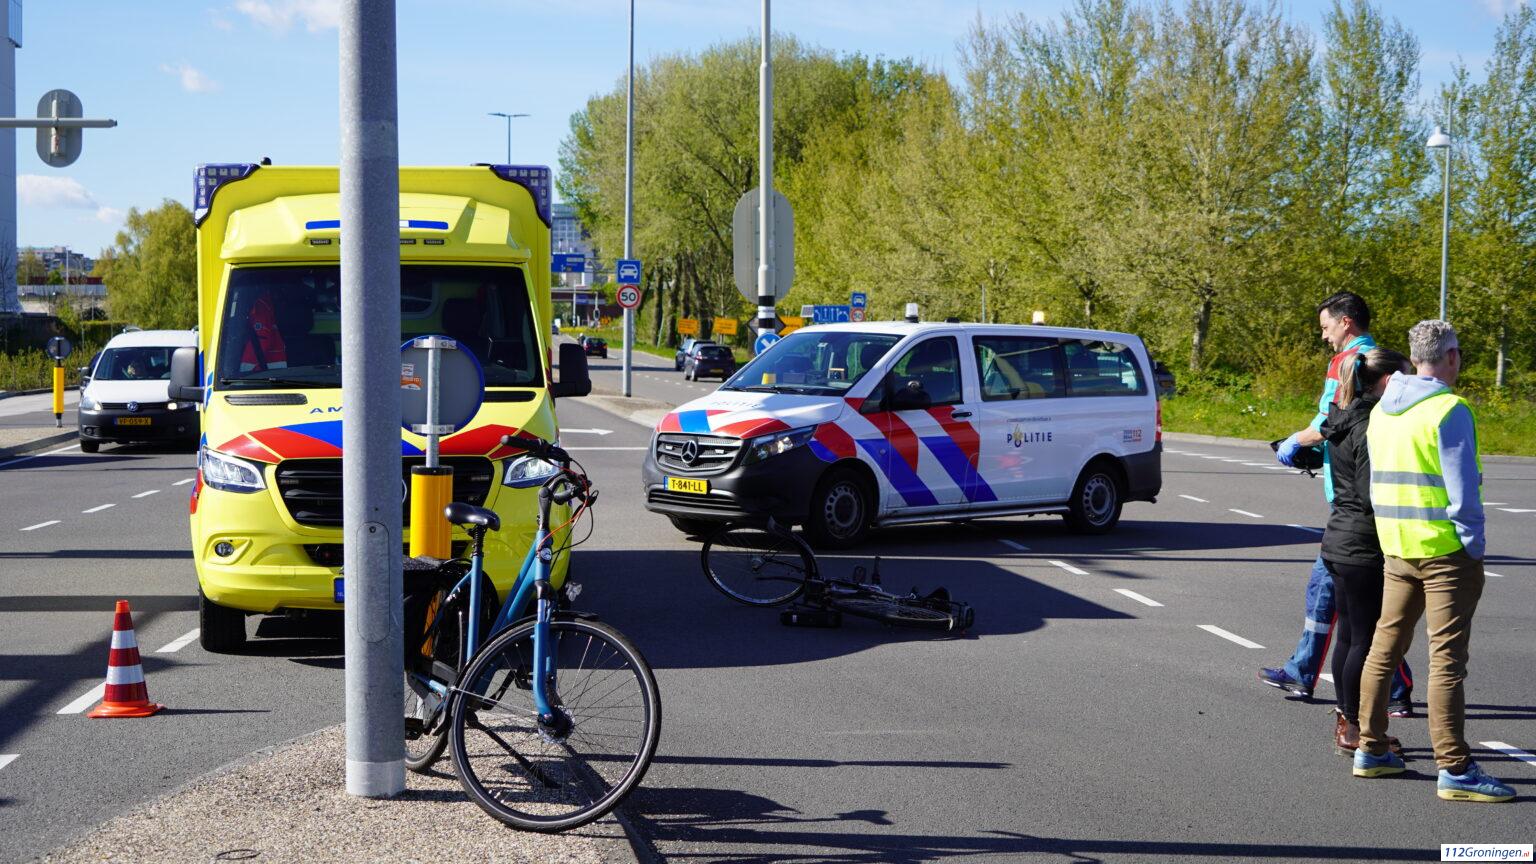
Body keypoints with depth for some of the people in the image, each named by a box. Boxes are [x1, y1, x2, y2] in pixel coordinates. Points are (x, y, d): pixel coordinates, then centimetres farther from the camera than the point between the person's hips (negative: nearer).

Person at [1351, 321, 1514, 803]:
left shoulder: (1382, 410, 11)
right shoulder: (1448, 410, -14)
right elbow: (1461, 488, -16)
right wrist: (1475, 546, -8)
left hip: (1396, 549, 8)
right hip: (1445, 550, -8)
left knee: (1384, 649, 16)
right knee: (1447, 660, -7)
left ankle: (1371, 750, 22)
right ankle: (1454, 770, -6)